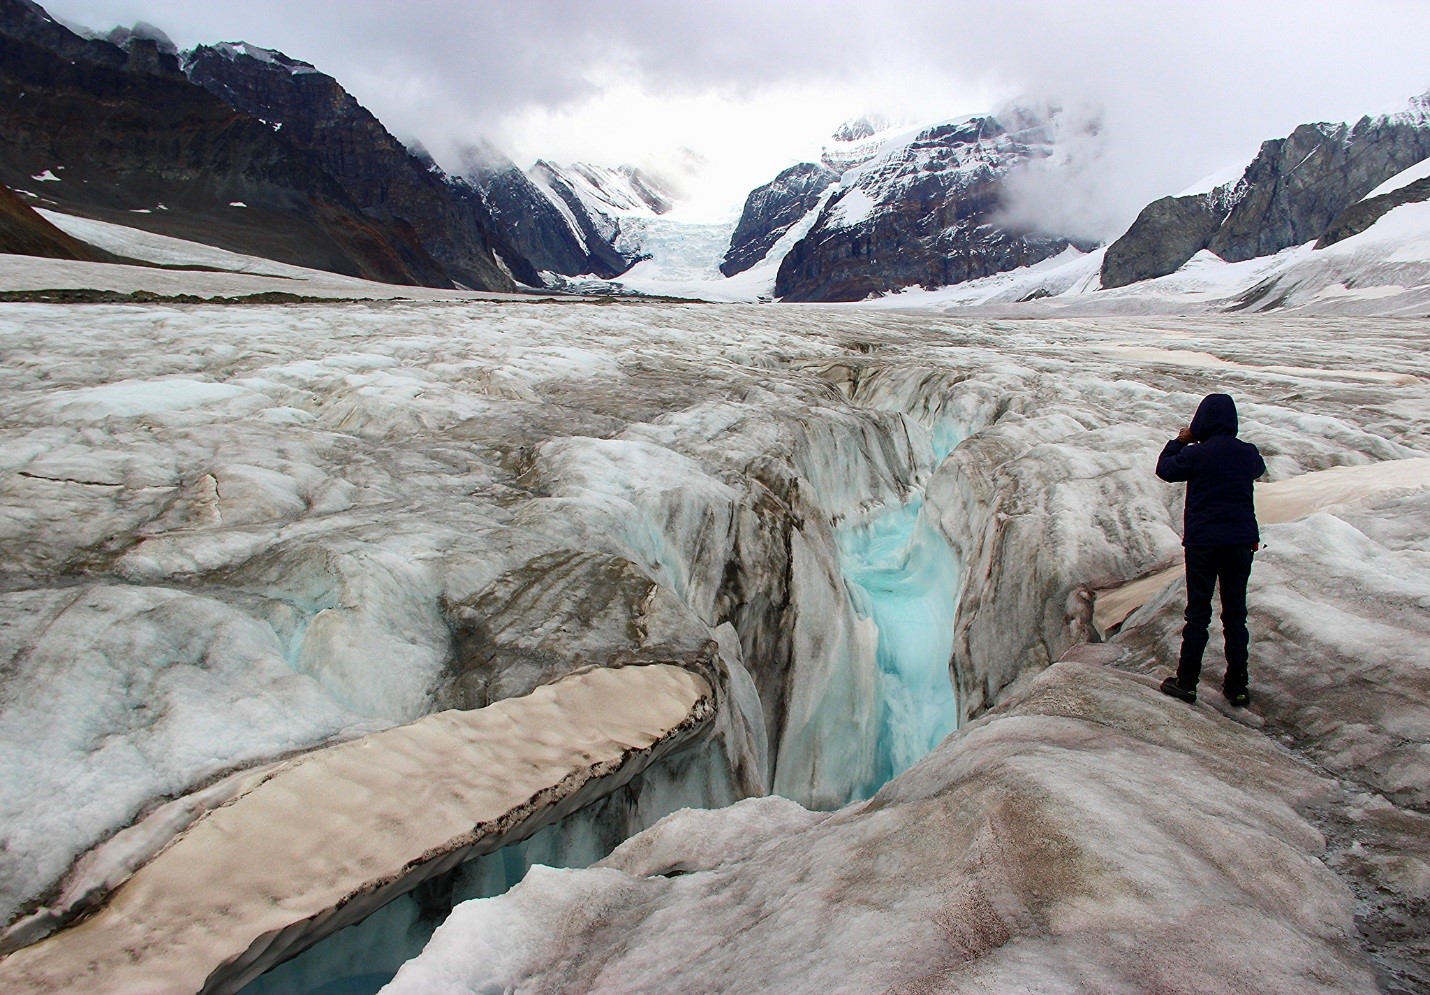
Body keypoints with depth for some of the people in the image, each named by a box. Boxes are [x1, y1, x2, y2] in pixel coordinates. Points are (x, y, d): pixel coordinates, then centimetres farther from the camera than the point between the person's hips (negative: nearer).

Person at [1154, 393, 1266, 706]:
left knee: (1198, 613, 4)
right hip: (1241, 542, 3)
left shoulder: (1195, 454, -12)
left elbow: (1165, 469, 4)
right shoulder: (1248, 453, 0)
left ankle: (1186, 682, 9)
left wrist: (1179, 441, 16)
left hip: (1202, 542, -3)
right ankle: (1237, 686, 15)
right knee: (1236, 614, 9)